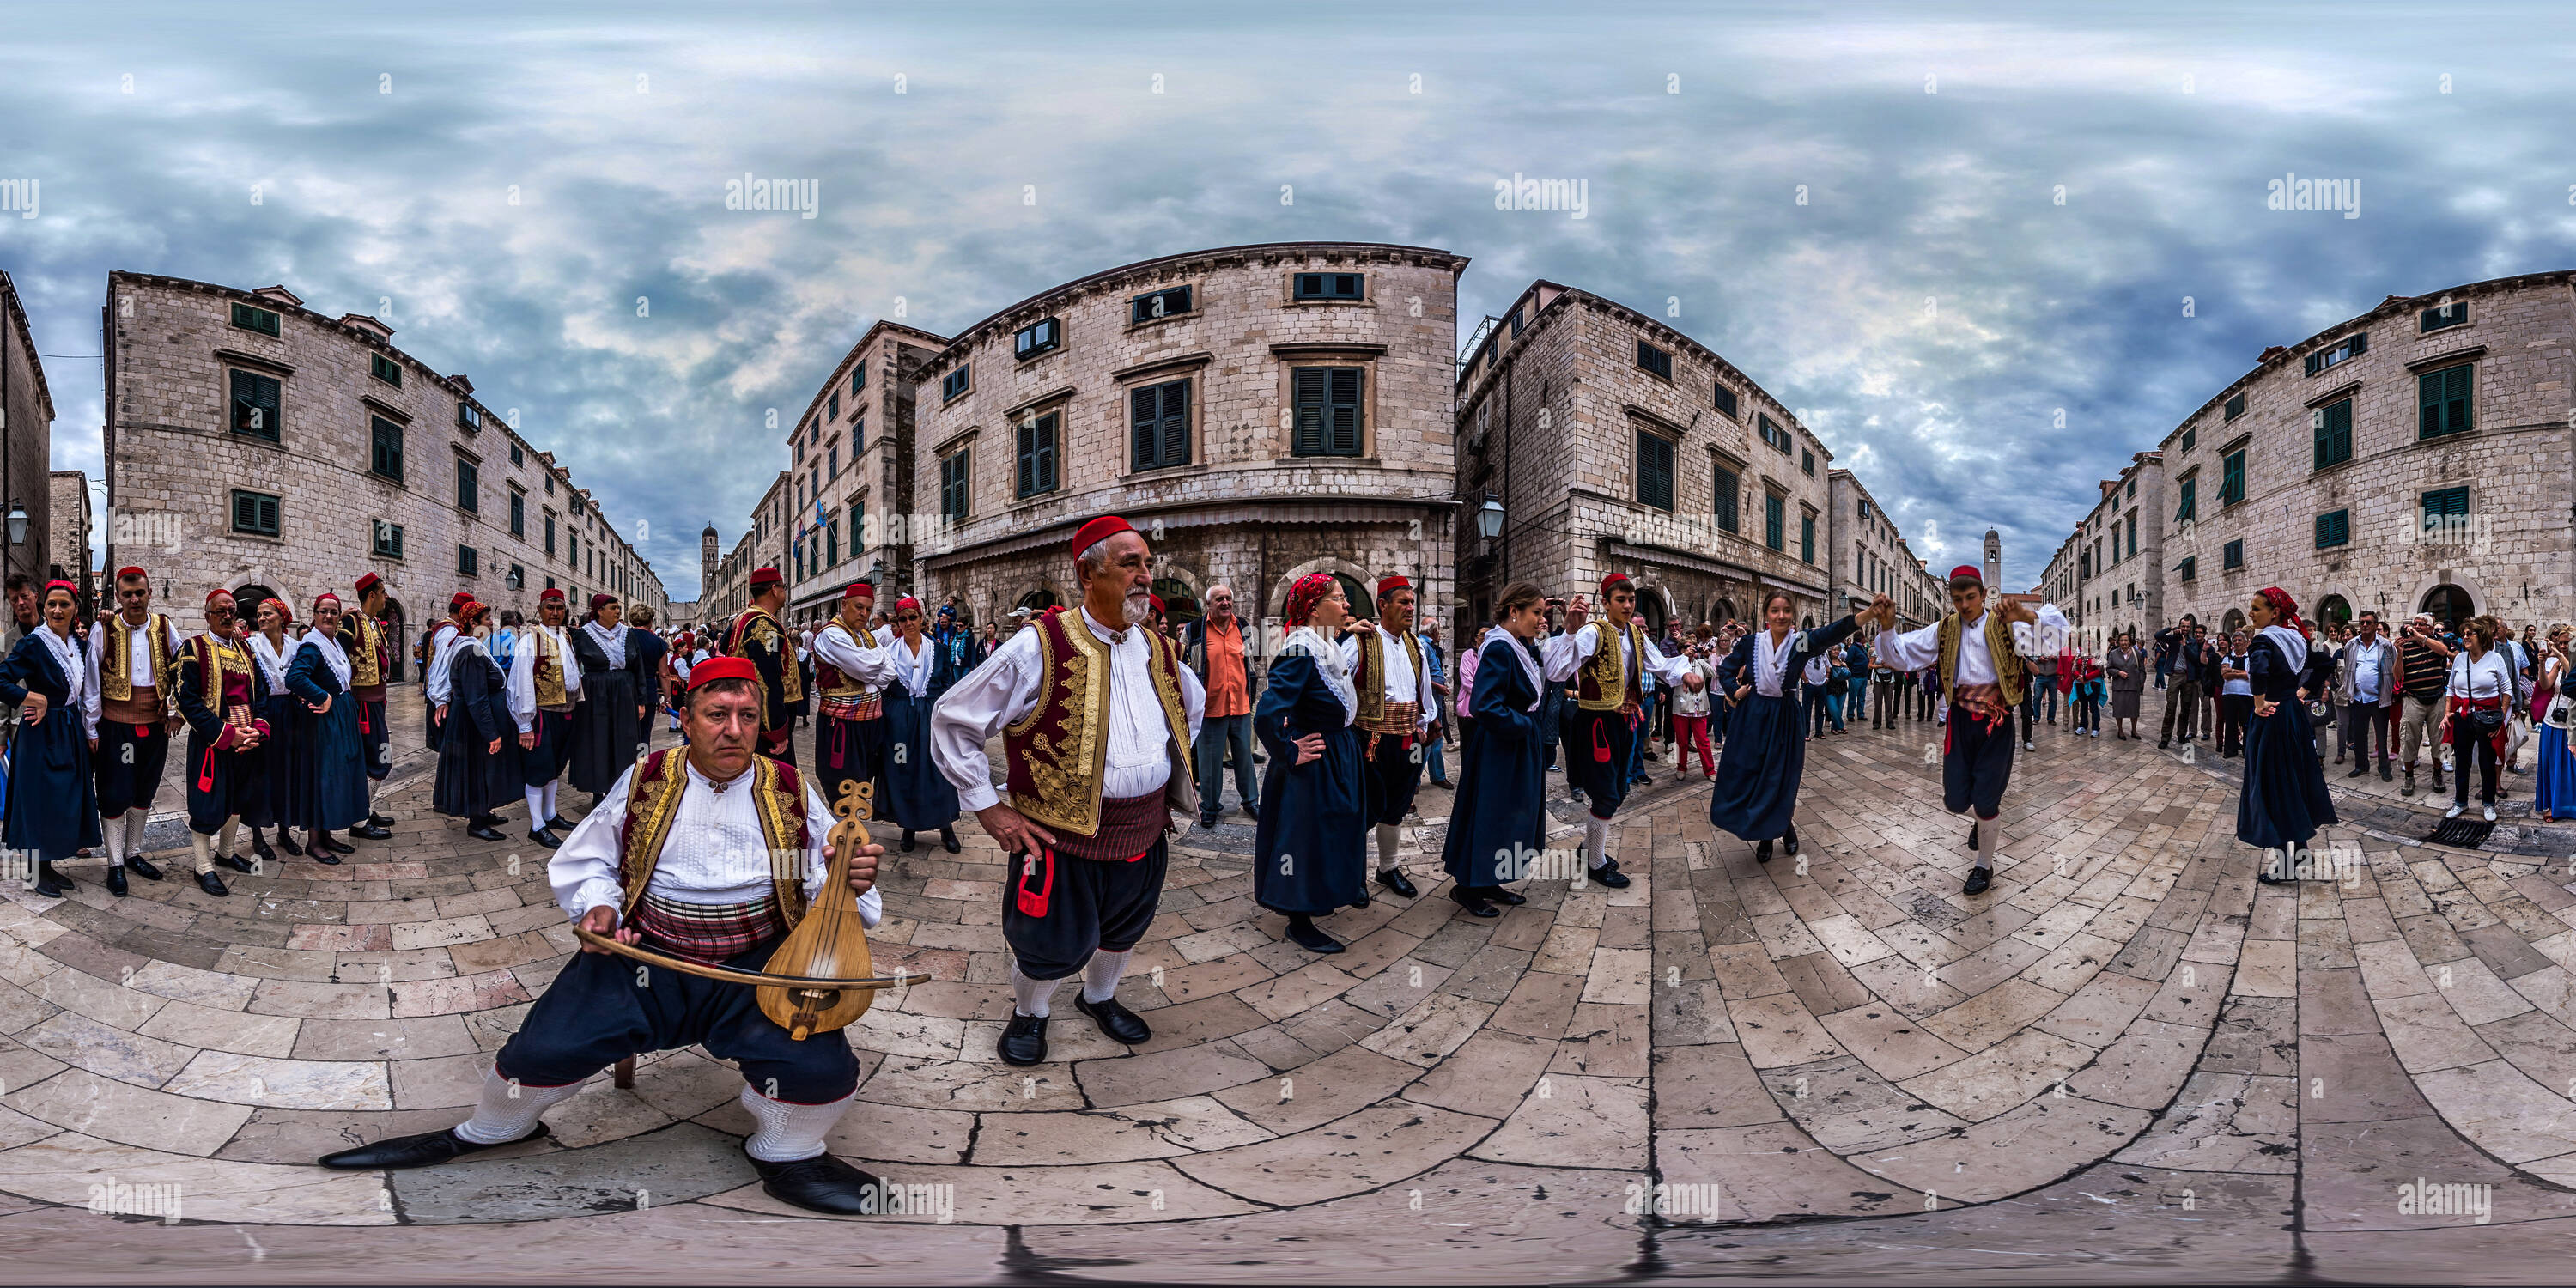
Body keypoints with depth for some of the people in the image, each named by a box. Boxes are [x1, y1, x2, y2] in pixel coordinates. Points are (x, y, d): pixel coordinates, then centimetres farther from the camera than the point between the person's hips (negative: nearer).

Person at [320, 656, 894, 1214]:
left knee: (820, 1068, -27)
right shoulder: (645, 781, 5)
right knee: (544, 1050, -17)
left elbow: (828, 888, 6)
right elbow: (583, 863, 14)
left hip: (756, 970, -1)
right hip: (645, 960, 1)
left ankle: (788, 1156, 9)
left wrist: (850, 880, -18)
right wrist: (599, 905, -8)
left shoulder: (792, 793, 5)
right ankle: (487, 1131, 21)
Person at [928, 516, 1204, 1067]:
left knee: (1123, 929, 23)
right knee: (1050, 944, 8)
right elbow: (952, 718, -11)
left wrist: (1169, 774, 16)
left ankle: (1099, 998, 53)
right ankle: (1029, 1012, 40)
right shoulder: (1041, 648, -18)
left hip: (1144, 827, 6)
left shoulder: (1159, 651, 1)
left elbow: (1192, 705, 25)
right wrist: (986, 805, -11)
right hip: (1061, 831, -5)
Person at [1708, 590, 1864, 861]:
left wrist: (1867, 615, -48)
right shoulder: (1750, 643, -5)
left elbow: (1833, 633, -30)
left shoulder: (1802, 642, -10)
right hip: (1751, 719, 1)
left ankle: (1784, 826, 33)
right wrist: (1735, 691, -7)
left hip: (1785, 720, -1)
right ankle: (1764, 835, 24)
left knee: (1782, 781, 4)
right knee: (1746, 778, 4)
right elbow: (1725, 670, 12)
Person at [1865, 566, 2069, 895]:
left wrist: (2028, 616, -40)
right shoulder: (1944, 630, 5)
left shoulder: (2003, 625, -6)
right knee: (1955, 802, 5)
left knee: (1986, 804, 1)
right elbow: (1900, 655, 2)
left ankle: (1984, 867, 25)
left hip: (1996, 722, -3)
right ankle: (1987, 818, 42)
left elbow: (2056, 627, -19)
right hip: (1960, 719, 3)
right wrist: (1888, 626, -17)